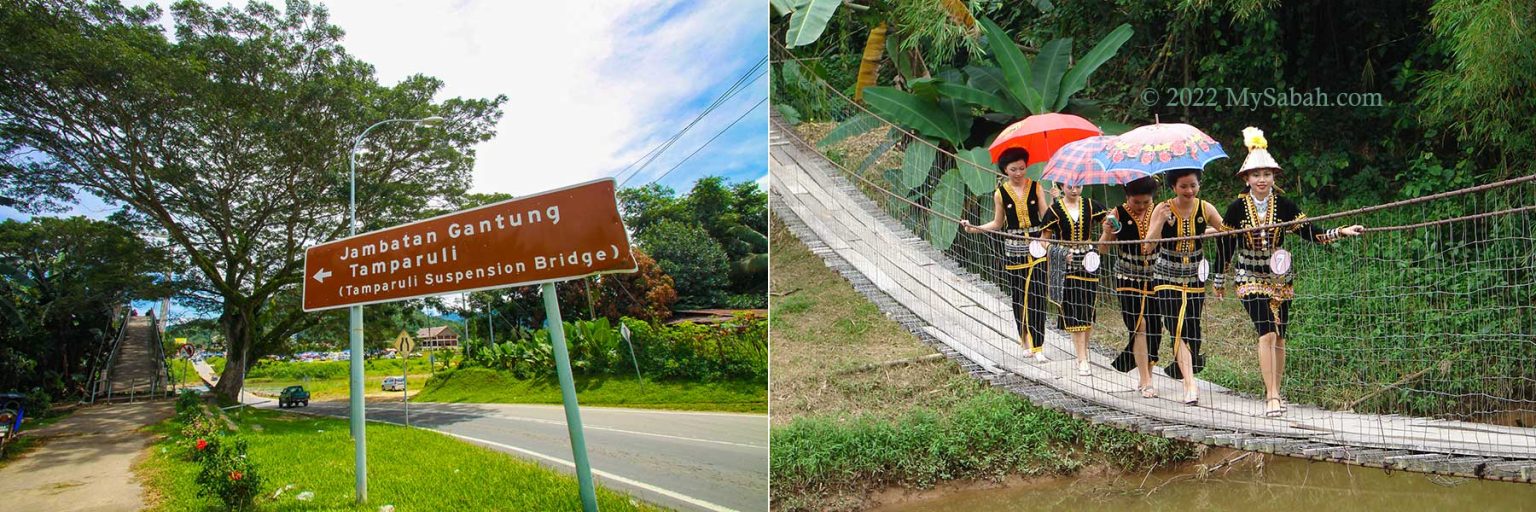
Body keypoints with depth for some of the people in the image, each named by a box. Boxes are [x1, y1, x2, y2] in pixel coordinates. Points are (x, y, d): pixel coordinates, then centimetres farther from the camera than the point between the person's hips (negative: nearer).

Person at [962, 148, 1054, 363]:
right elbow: (997, 223, 10)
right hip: (1013, 248, 1)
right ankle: (1026, 340, 22)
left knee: (1037, 295, -8)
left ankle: (1037, 345, -4)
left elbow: (1045, 215, -2)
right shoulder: (1000, 193, 2)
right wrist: (974, 228, -2)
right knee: (1018, 295, 7)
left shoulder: (1036, 186, 0)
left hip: (1036, 245, -1)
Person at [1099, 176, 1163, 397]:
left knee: (1154, 327, 5)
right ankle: (1145, 382, -4)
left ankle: (1145, 374, 24)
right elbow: (1102, 249, -6)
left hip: (1154, 277, 3)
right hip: (1128, 278, -3)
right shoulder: (1119, 214, -7)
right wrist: (1107, 233, -26)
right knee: (1139, 325, -10)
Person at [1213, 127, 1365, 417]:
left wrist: (1341, 232, -17)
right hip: (1250, 278, -3)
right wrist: (1218, 281, 8)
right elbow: (1225, 245, 1)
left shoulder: (1284, 206, -2)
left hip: (1279, 278, 3)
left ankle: (1274, 393, 20)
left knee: (1279, 338, 7)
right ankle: (1272, 396, -15)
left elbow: (1310, 232, -2)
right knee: (1267, 333, -17)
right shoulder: (1236, 209, -7)